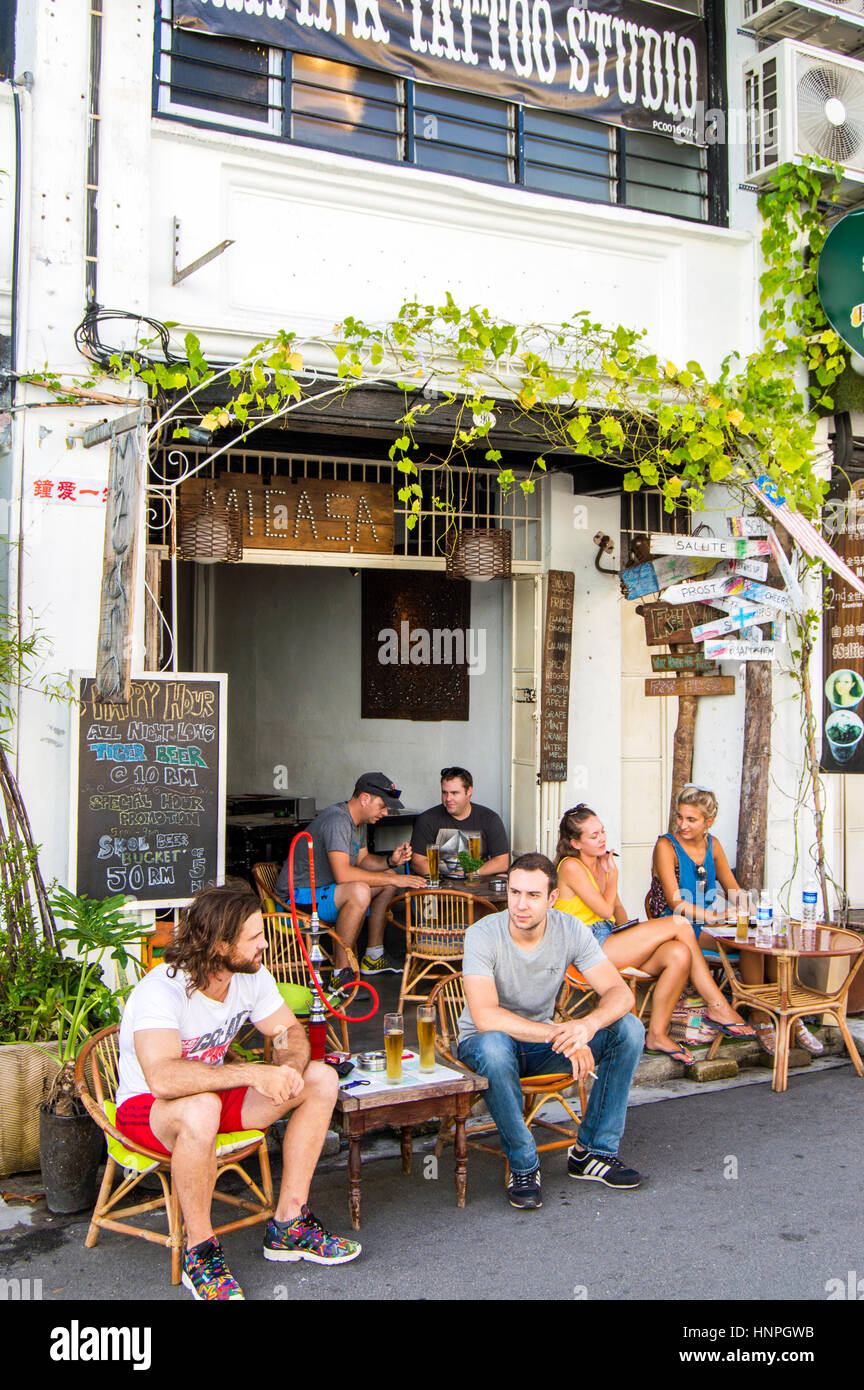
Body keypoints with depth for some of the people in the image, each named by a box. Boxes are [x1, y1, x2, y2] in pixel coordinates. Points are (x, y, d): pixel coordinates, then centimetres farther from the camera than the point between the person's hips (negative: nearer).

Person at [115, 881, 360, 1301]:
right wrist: (253, 1073, -44)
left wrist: (290, 1066, -22)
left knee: (322, 1079, -9)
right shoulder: (162, 990, -31)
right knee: (201, 1108, -42)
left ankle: (287, 1226, -2)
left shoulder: (251, 975, -8)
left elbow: (290, 1032, 3)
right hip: (146, 1107, -7)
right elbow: (162, 1078, -45)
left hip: (216, 1091, 7)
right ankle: (199, 1251, -20)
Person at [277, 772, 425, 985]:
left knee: (387, 879, 12)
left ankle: (374, 957, 19)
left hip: (323, 887, 11)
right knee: (359, 892, -35)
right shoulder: (337, 820, -25)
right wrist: (393, 879, -28)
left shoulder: (358, 821, 8)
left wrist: (390, 861, -1)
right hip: (298, 896, -11)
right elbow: (343, 874, -34)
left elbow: (362, 860, 20)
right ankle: (341, 974, -27)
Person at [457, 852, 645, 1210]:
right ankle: (523, 1166, -20)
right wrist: (560, 1033, -40)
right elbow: (485, 1016, -34)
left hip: (543, 1044, 4)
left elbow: (620, 993, -17)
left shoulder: (571, 931, -11)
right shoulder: (483, 935, -23)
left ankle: (593, 1152, -6)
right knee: (495, 1046, -40)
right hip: (485, 1043, -4)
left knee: (629, 1029, -16)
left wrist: (588, 1024, -40)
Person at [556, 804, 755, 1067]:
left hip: (612, 941, 8)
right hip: (590, 946, -8)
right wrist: (613, 874, 1)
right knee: (679, 924, -19)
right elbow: (605, 910, -12)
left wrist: (632, 937, 3)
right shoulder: (571, 867, -9)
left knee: (679, 954, -20)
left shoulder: (601, 862, 18)